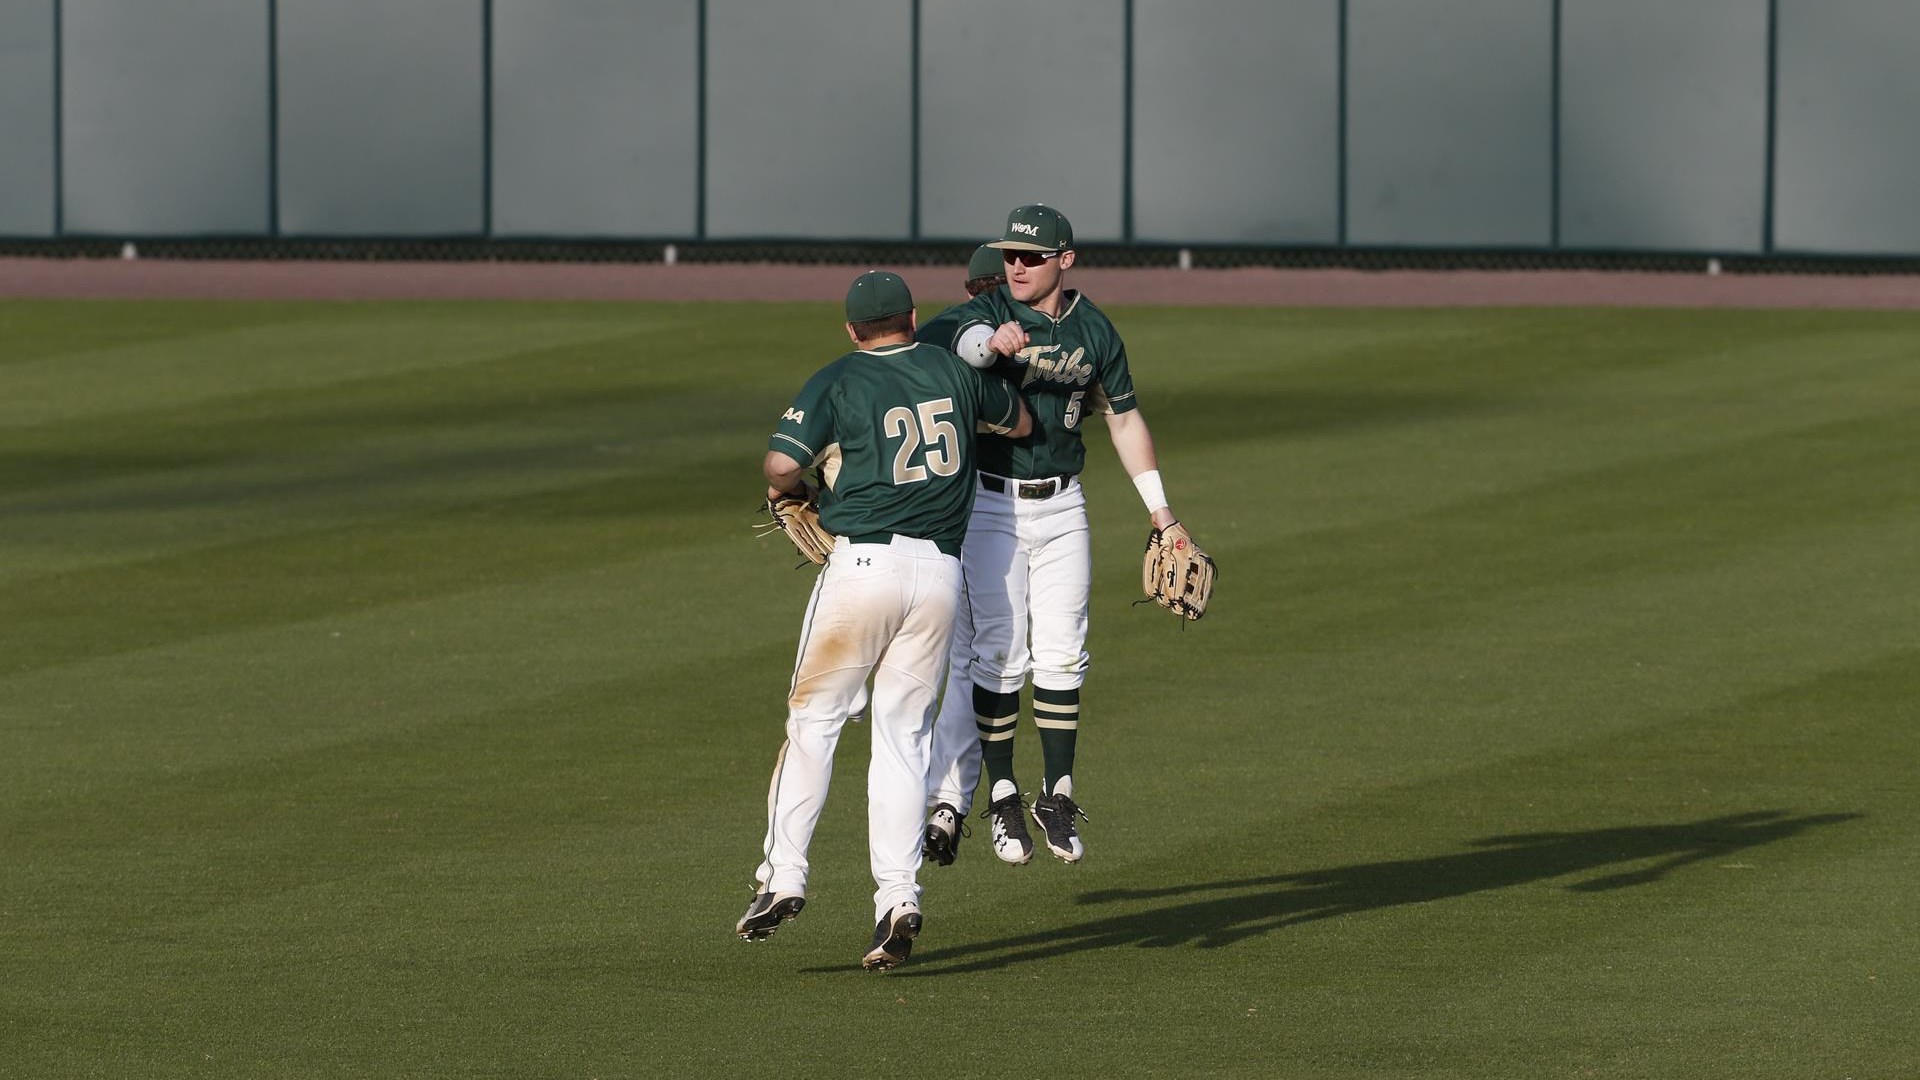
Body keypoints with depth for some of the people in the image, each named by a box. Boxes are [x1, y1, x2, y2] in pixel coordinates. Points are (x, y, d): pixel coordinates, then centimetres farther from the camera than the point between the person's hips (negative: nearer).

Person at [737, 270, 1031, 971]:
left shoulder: (836, 383, -2)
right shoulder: (953, 371, 11)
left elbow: (781, 465, -12)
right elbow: (1019, 422, 28)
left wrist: (784, 489, 10)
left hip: (865, 564, -3)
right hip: (942, 572, 3)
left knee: (813, 719, 7)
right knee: (903, 735, 6)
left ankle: (783, 876, -1)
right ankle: (899, 896, -5)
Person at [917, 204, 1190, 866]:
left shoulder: (1094, 332, 4)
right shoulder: (987, 315, -10)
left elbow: (1123, 417, 16)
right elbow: (923, 345, -33)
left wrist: (1159, 508, 14)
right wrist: (991, 343, -55)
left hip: (1061, 507, 3)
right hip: (989, 506, -3)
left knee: (1062, 655, 3)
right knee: (999, 655, -5)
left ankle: (1058, 798, 11)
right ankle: (1001, 797, 5)